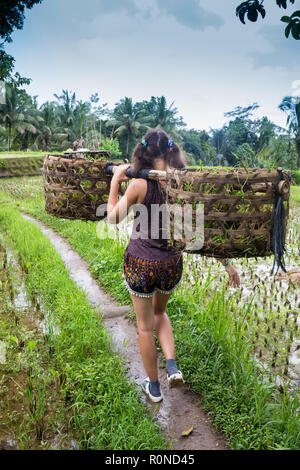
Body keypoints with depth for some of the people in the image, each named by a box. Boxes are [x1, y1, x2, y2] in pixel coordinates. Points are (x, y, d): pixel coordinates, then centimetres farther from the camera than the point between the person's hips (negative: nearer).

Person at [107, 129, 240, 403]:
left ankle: (154, 387, 33)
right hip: (172, 263, 4)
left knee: (145, 326, 17)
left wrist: (115, 181, 3)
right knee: (159, 312, 32)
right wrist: (226, 260, 4)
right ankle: (172, 366, 16)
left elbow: (113, 218, -3)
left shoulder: (139, 185, -17)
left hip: (141, 264, -3)